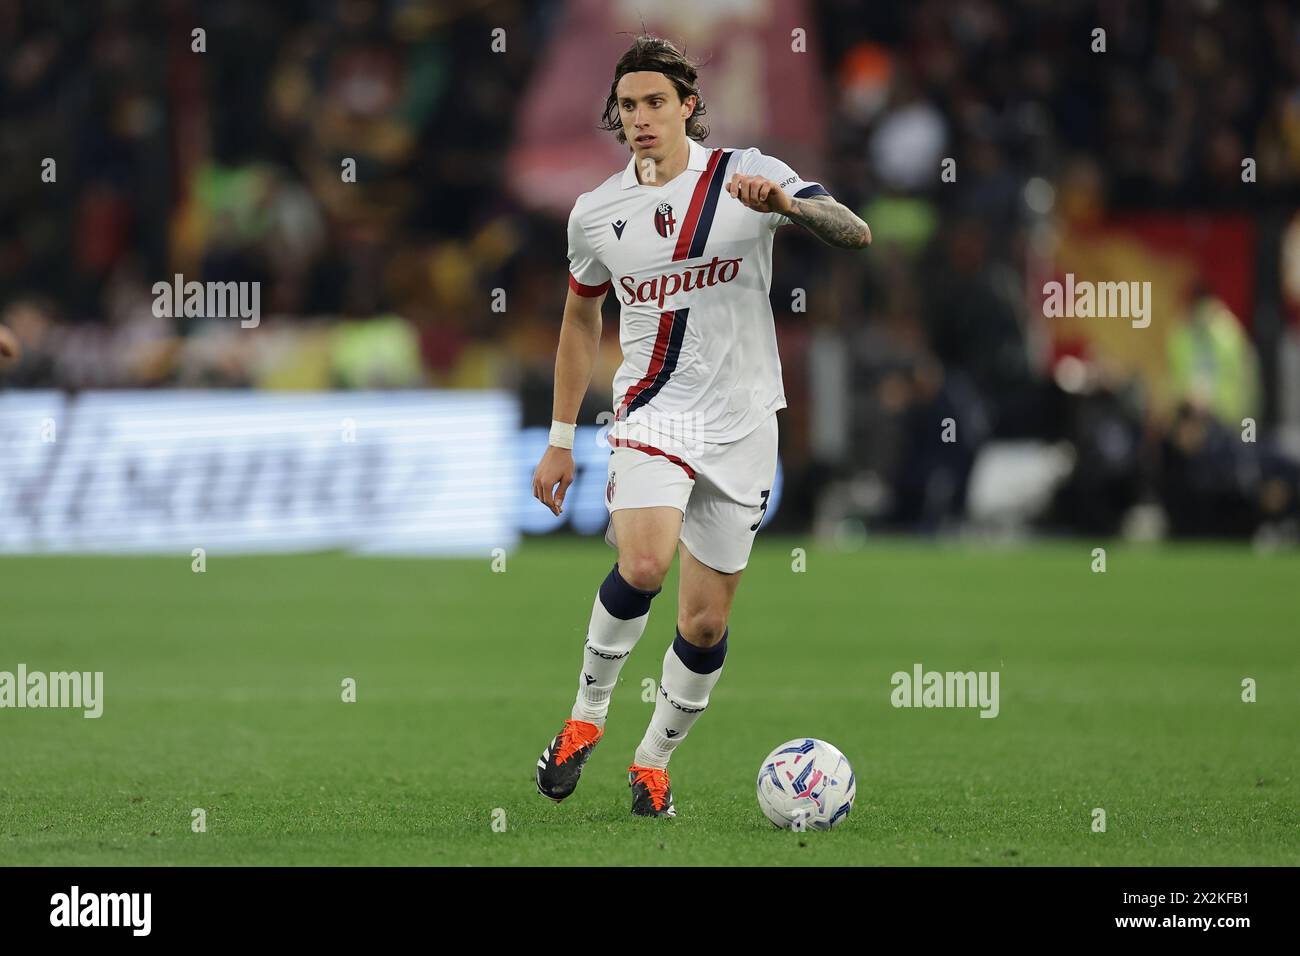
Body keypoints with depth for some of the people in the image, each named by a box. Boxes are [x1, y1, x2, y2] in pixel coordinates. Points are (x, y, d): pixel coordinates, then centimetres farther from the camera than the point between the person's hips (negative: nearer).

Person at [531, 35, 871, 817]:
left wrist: (786, 204, -38)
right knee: (643, 564, -27)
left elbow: (856, 235, -17)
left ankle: (655, 759, 24)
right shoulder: (596, 212, 3)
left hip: (742, 424, 0)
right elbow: (582, 318, 18)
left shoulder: (747, 176, -6)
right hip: (653, 413, 0)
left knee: (706, 623, 3)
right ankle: (587, 716, -7)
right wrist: (561, 439, 18)